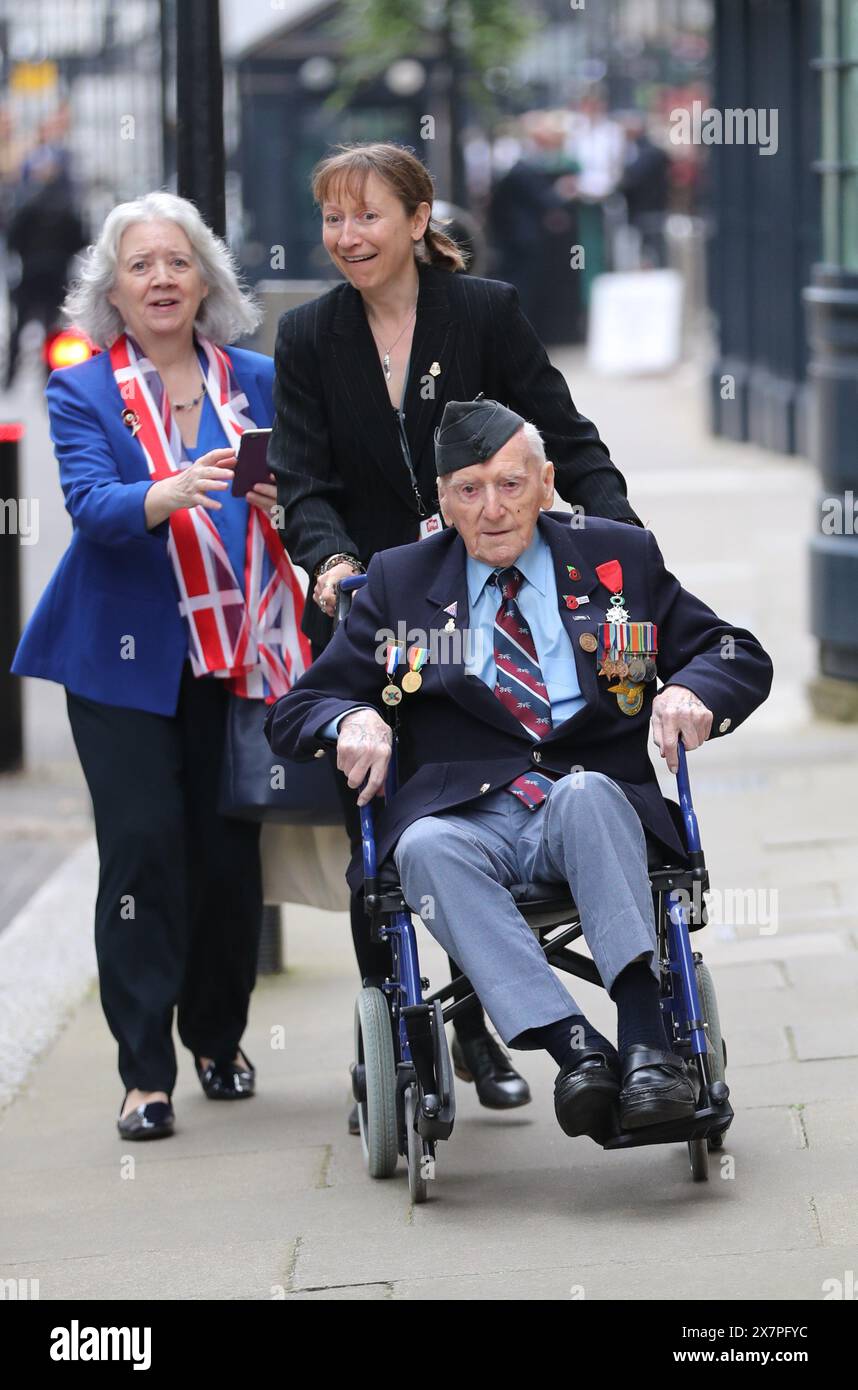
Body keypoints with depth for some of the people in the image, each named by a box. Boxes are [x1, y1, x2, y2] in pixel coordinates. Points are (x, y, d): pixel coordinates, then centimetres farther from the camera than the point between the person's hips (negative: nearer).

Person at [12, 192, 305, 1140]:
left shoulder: (256, 384, 9)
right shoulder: (83, 394, 2)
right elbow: (92, 504, -15)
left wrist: (281, 500, -15)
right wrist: (169, 496, -35)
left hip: (234, 653, 2)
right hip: (127, 660, -2)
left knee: (230, 849, 3)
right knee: (143, 848, -9)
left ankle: (218, 1036, 24)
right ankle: (146, 1071, -4)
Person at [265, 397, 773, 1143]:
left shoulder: (619, 557, 15)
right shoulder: (402, 582, 15)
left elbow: (742, 657, 16)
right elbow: (294, 710, 14)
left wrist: (692, 691, -7)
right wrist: (351, 719, -10)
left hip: (594, 804, 0)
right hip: (468, 819, 0)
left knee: (582, 794, -36)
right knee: (428, 847, -35)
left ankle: (644, 1035, -46)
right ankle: (574, 1046, -45)